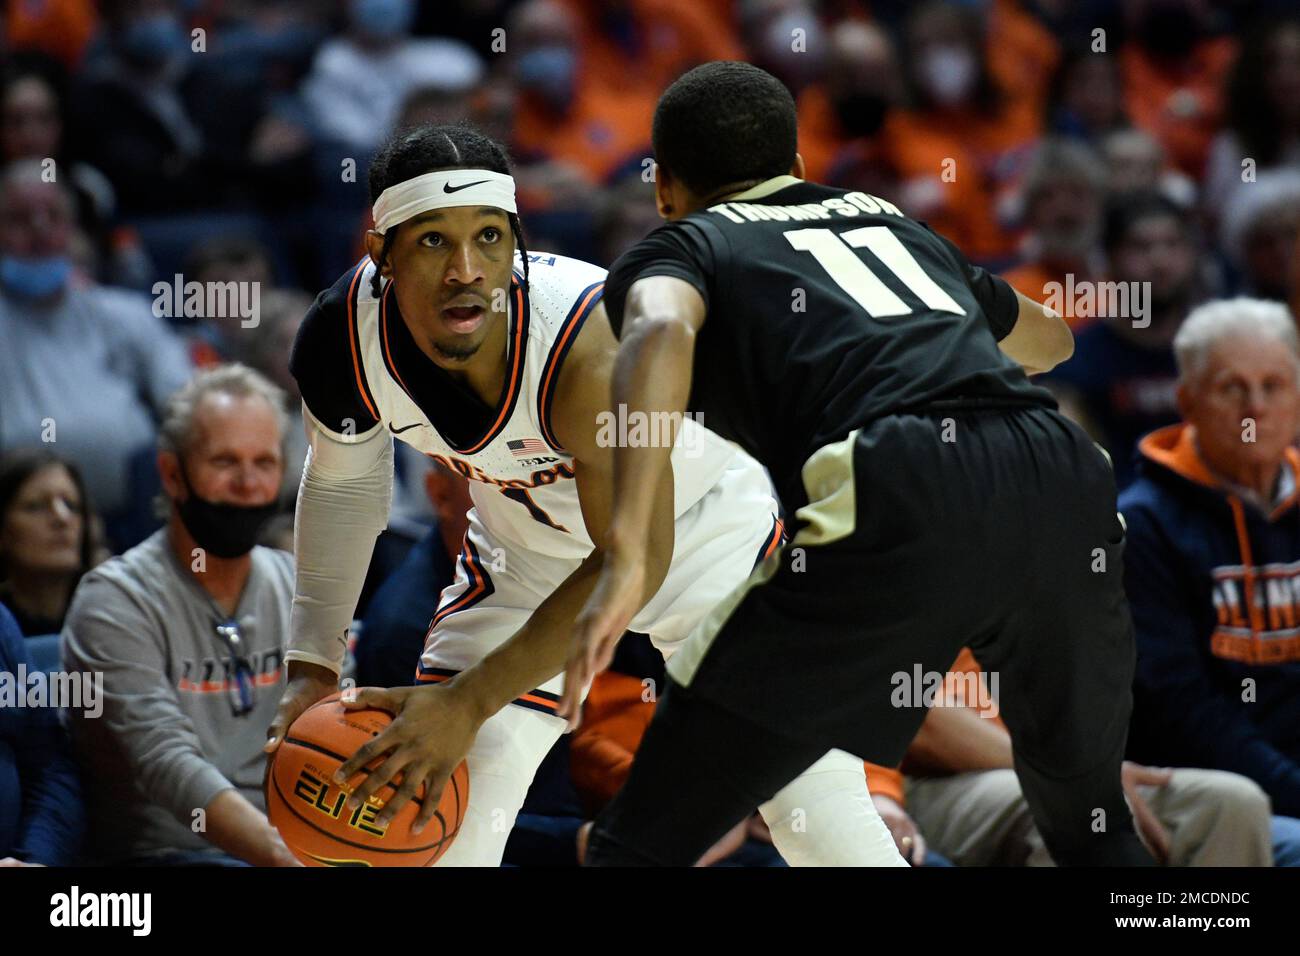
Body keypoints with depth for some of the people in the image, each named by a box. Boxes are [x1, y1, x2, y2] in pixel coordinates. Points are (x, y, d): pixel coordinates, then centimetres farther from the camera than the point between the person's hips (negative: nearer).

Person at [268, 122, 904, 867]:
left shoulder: (594, 348, -40)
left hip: (704, 526, -4)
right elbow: (344, 482, -1)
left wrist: (471, 701, -38)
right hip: (527, 550, 4)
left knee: (816, 807, -16)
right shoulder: (343, 340, -24)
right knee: (437, 810, -9)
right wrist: (313, 663, -7)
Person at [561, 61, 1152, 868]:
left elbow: (663, 331, -7)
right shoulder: (891, 220, 35)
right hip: (1064, 485, 5)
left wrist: (625, 559, -17)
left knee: (640, 845, 4)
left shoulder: (676, 247, 20)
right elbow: (1049, 339, 53)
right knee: (1089, 825, 29)